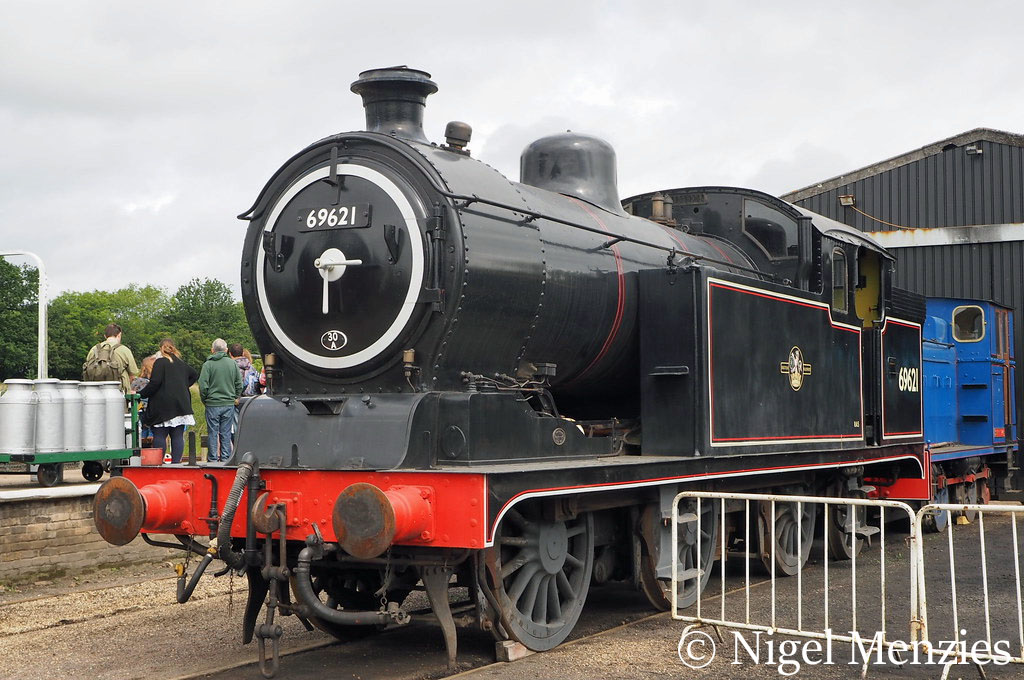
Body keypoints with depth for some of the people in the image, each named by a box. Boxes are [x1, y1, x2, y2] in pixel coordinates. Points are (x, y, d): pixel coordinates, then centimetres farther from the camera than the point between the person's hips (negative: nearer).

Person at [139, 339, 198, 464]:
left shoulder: (160, 362, -5)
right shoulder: (181, 363, 15)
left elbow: (155, 383, -13)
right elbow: (194, 375, 28)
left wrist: (141, 395, -6)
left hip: (163, 405, -5)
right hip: (181, 405, 5)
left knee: (159, 435, -3)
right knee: (178, 436, 3)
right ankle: (176, 462, -2)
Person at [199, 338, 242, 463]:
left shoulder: (208, 364, -6)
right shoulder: (233, 364, 3)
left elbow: (203, 385, -9)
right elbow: (239, 384, 5)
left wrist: (205, 400, 5)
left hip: (212, 404, -2)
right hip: (229, 404, 2)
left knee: (213, 433, 4)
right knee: (226, 433, 8)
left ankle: (213, 459, 6)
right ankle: (225, 458, 9)